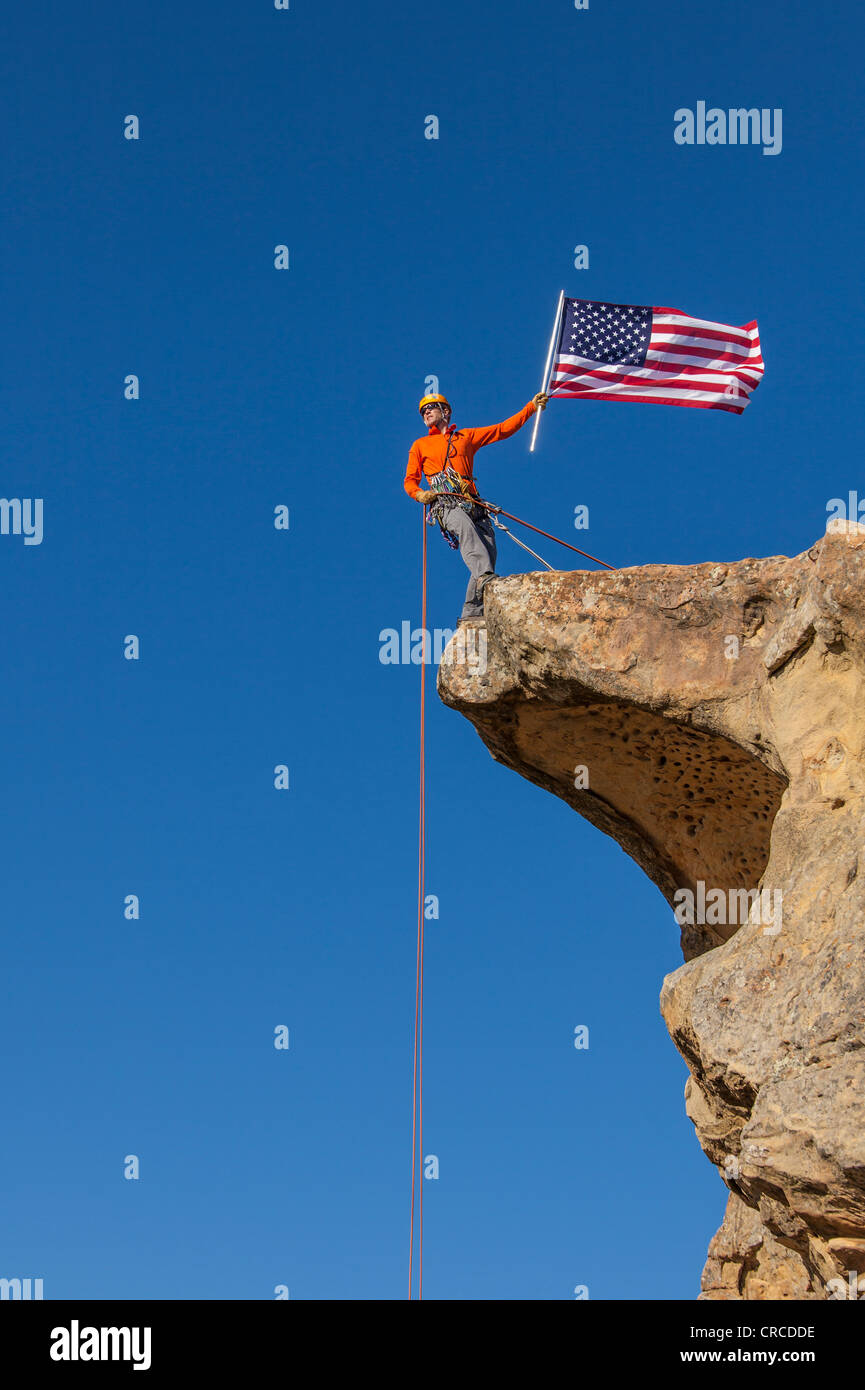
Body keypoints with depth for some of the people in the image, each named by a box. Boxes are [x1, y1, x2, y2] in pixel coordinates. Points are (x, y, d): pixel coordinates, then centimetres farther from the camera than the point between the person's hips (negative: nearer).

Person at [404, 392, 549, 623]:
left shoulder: (467, 437, 27)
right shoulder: (420, 445, 24)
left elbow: (503, 429, 27)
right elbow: (410, 480, 21)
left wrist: (531, 407, 21)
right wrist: (419, 493, -3)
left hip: (472, 505, 3)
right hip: (445, 504, -3)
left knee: (488, 551, -14)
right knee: (465, 527, -37)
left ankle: (471, 613, -16)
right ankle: (484, 577, -58)